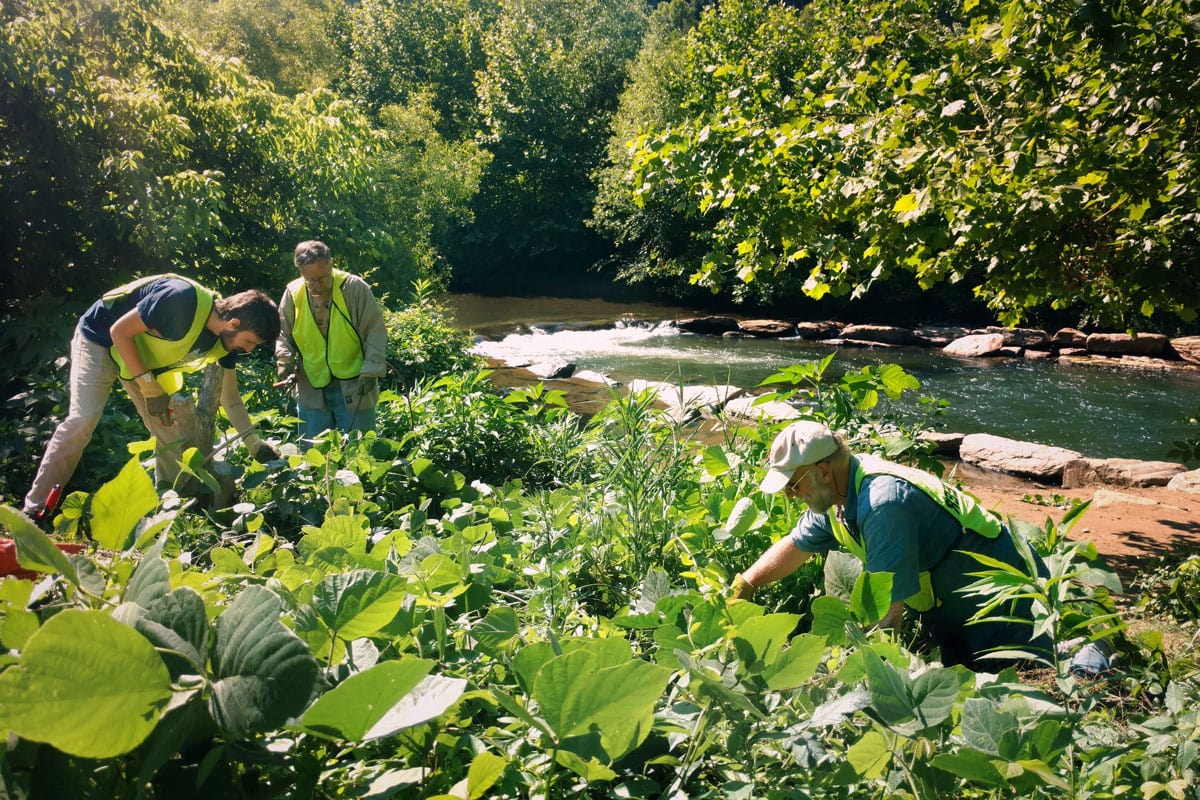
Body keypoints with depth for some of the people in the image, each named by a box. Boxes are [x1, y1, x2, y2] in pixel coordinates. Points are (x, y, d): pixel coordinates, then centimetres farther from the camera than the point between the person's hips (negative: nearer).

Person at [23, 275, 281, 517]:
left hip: (147, 357, 7)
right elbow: (119, 331, -27)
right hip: (101, 338, -7)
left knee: (173, 430, 0)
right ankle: (35, 509, -10)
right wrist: (149, 387, -27)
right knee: (82, 420, -18)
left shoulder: (226, 340, -14)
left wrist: (253, 441, -13)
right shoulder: (182, 300, -37)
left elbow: (230, 397, -4)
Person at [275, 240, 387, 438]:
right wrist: (285, 366, -6)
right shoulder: (293, 294, -1)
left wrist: (371, 370, -16)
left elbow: (375, 331, -8)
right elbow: (283, 336, 11)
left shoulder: (355, 288, -10)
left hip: (354, 386, -3)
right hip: (311, 388, 3)